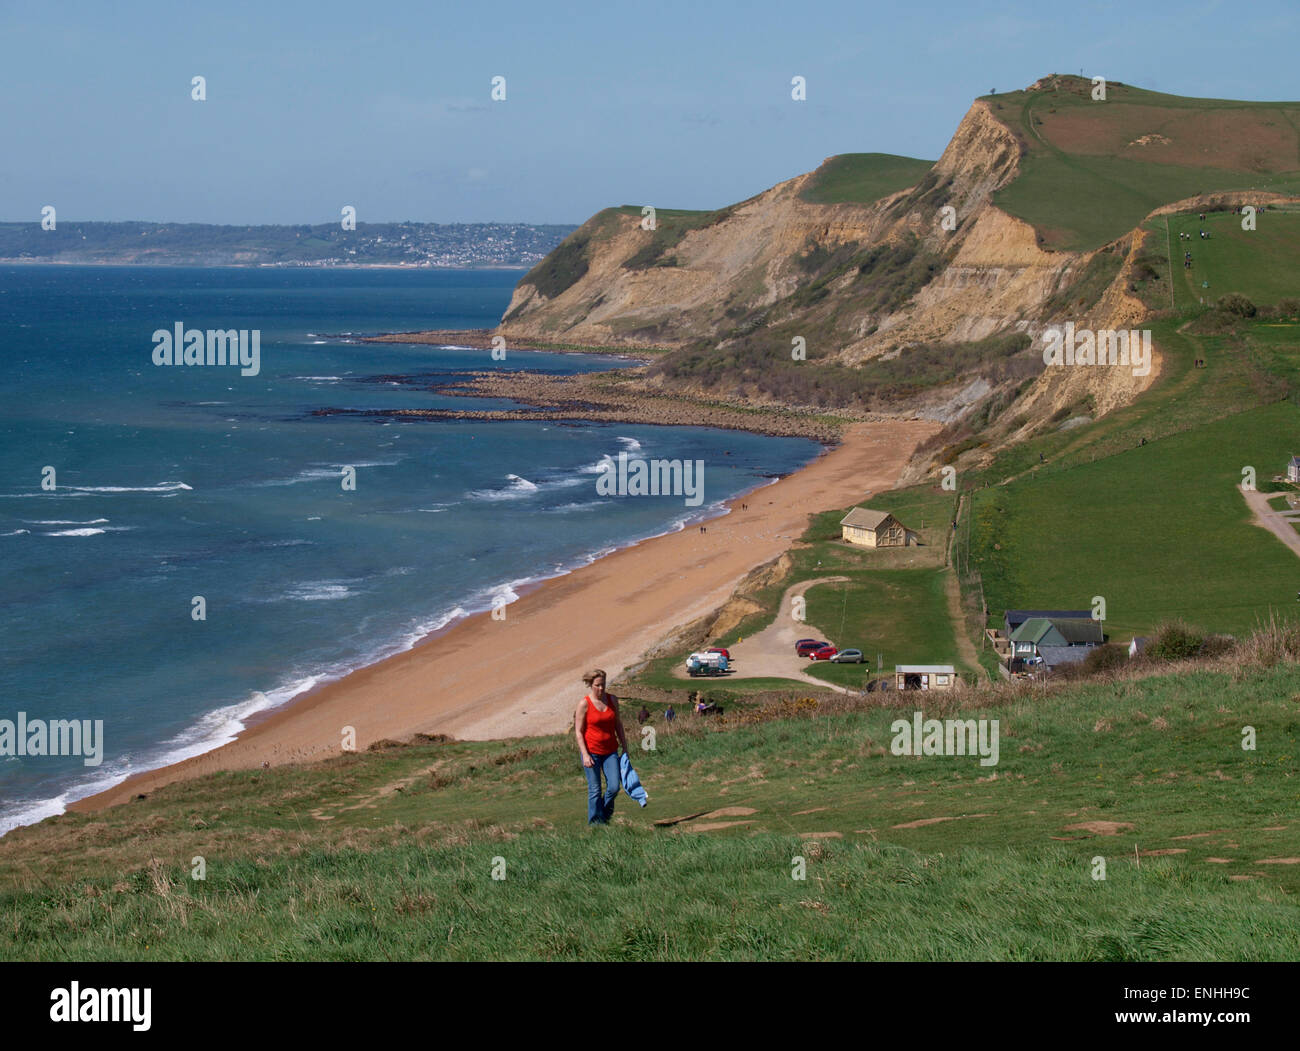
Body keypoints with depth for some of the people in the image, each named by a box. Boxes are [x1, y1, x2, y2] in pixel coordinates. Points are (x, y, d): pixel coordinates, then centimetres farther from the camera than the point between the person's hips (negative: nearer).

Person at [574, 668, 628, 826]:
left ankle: (605, 813, 22)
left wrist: (625, 748, 13)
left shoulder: (612, 700, 5)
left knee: (614, 787, -4)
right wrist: (585, 755, -15)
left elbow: (618, 725, 15)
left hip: (610, 751, 4)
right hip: (591, 751, -4)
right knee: (594, 790, -2)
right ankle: (595, 822, 10)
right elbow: (578, 732, -7)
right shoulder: (584, 704, -8)